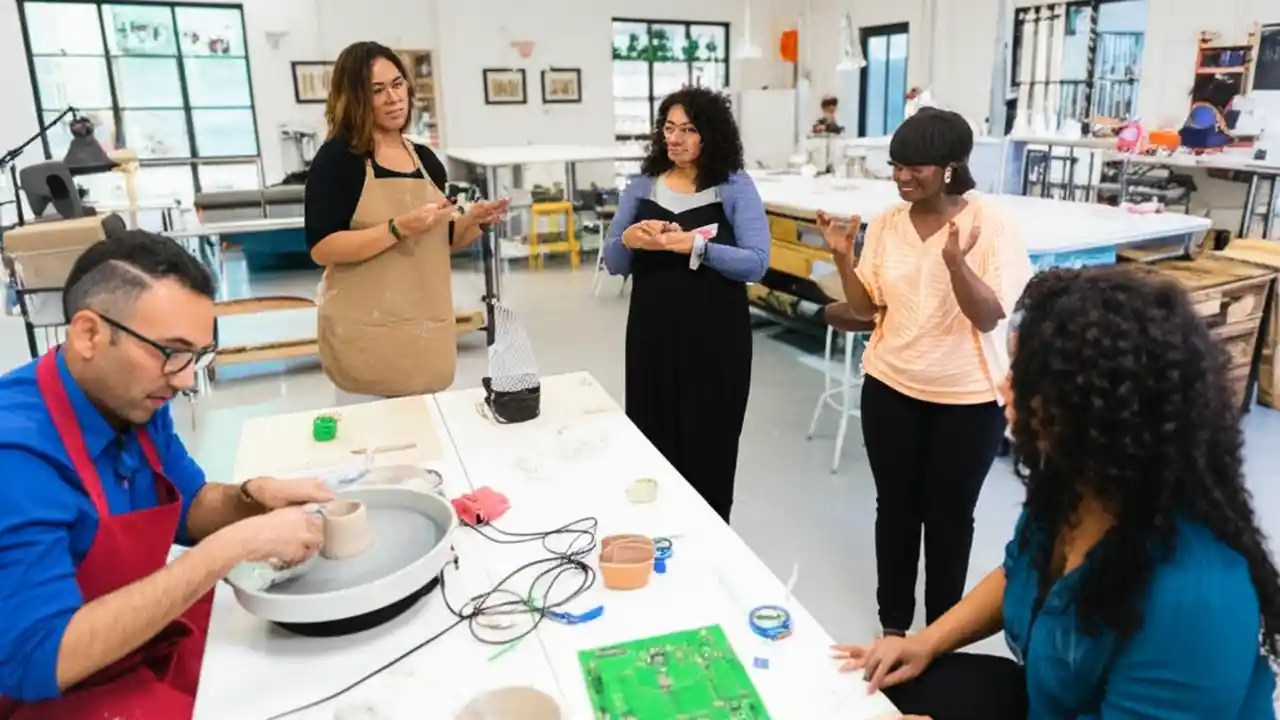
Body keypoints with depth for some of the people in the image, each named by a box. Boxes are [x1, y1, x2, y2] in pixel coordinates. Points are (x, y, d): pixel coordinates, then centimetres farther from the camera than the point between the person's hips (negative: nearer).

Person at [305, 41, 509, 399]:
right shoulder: (337, 157, -7)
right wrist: (399, 228, -24)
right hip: (367, 332, -5)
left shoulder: (426, 159, 9)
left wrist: (474, 220, -3)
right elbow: (322, 249, -15)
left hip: (427, 326, 5)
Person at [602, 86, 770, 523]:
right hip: (651, 331, 3)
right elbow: (612, 263, 9)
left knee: (708, 450, 4)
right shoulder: (642, 186, 7)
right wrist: (629, 239, -13)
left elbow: (756, 263, -13)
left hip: (714, 336, -3)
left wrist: (693, 246, -24)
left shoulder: (735, 187, -3)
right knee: (652, 444, 7)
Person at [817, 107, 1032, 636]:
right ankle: (892, 623, 31)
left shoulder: (990, 225, -11)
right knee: (895, 507, 13)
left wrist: (955, 261, -33)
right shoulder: (886, 224, 0)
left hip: (967, 399, -3)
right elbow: (866, 308, 1)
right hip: (890, 388, 3)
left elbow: (990, 318, -17)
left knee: (948, 516, 9)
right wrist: (843, 257, -14)